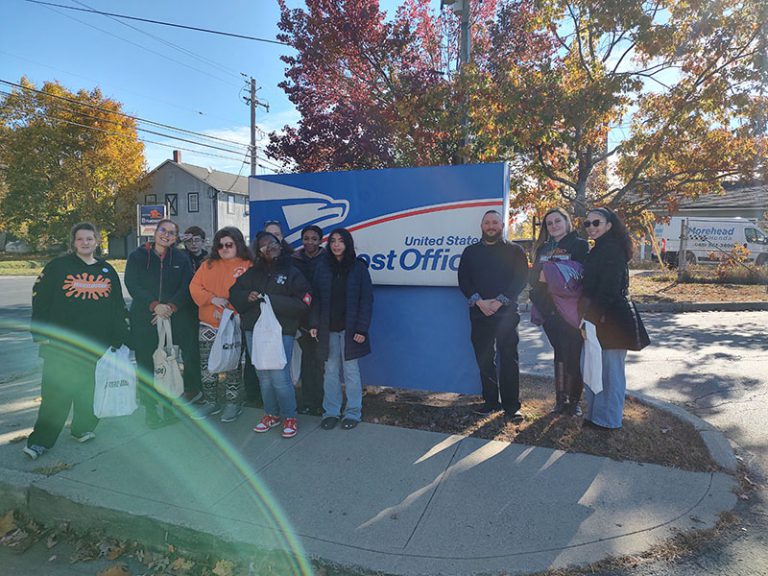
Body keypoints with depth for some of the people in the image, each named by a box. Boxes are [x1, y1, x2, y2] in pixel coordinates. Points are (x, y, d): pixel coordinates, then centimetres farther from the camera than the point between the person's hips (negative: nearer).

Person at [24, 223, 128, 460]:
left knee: (90, 389, 10)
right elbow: (40, 298, 0)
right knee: (55, 391, -3)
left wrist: (120, 338, 9)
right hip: (61, 343, -3)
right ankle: (40, 440, 7)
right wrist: (40, 333, -5)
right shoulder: (58, 266, 1)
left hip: (97, 344, 3)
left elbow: (118, 306, 14)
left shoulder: (107, 270, 11)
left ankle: (83, 428, 27)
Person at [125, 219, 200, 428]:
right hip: (144, 319, 0)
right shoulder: (137, 256, 8)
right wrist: (154, 305, -14)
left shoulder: (181, 259, 11)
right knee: (146, 363, 1)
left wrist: (171, 306, -11)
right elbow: (132, 285, -2)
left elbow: (187, 287, 4)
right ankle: (151, 409, 11)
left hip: (176, 318, 0)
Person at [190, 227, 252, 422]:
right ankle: (211, 402, 26)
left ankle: (233, 403, 18)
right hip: (207, 325, 5)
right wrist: (213, 299, -13)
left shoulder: (247, 266, -4)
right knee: (207, 366, 12)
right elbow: (194, 287, 3)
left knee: (231, 366, 2)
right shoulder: (209, 265, 11)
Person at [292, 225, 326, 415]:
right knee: (306, 360, 10)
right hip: (302, 318, 3)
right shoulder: (295, 260, 7)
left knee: (320, 361, 0)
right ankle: (307, 402, 20)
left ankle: (320, 403, 12)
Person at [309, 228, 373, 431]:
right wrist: (314, 324, -2)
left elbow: (366, 300, -5)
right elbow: (316, 298, 6)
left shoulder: (358, 267, -3)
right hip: (328, 328, 3)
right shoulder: (322, 267, 5)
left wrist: (361, 329, -11)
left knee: (351, 370, 4)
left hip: (350, 328, -3)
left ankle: (353, 413, 16)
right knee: (330, 371, 9)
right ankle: (331, 412, 20)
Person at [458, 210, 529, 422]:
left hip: (506, 312, -2)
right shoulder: (470, 251, 13)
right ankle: (490, 402, 18)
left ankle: (512, 406, 5)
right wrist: (479, 301, -10)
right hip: (479, 313, 3)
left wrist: (500, 301, -13)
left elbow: (521, 279, -3)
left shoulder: (514, 250, 7)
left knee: (508, 359, -2)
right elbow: (463, 280, 5)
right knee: (484, 359, 7)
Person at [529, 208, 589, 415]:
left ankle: (574, 401, 10)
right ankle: (561, 398, 17)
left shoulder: (579, 245, -1)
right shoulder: (543, 248, 15)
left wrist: (550, 272, -16)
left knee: (573, 355, -2)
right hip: (550, 310, 5)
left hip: (570, 310, -4)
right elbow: (534, 276, 13)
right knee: (559, 353, 10)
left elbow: (583, 275, -11)